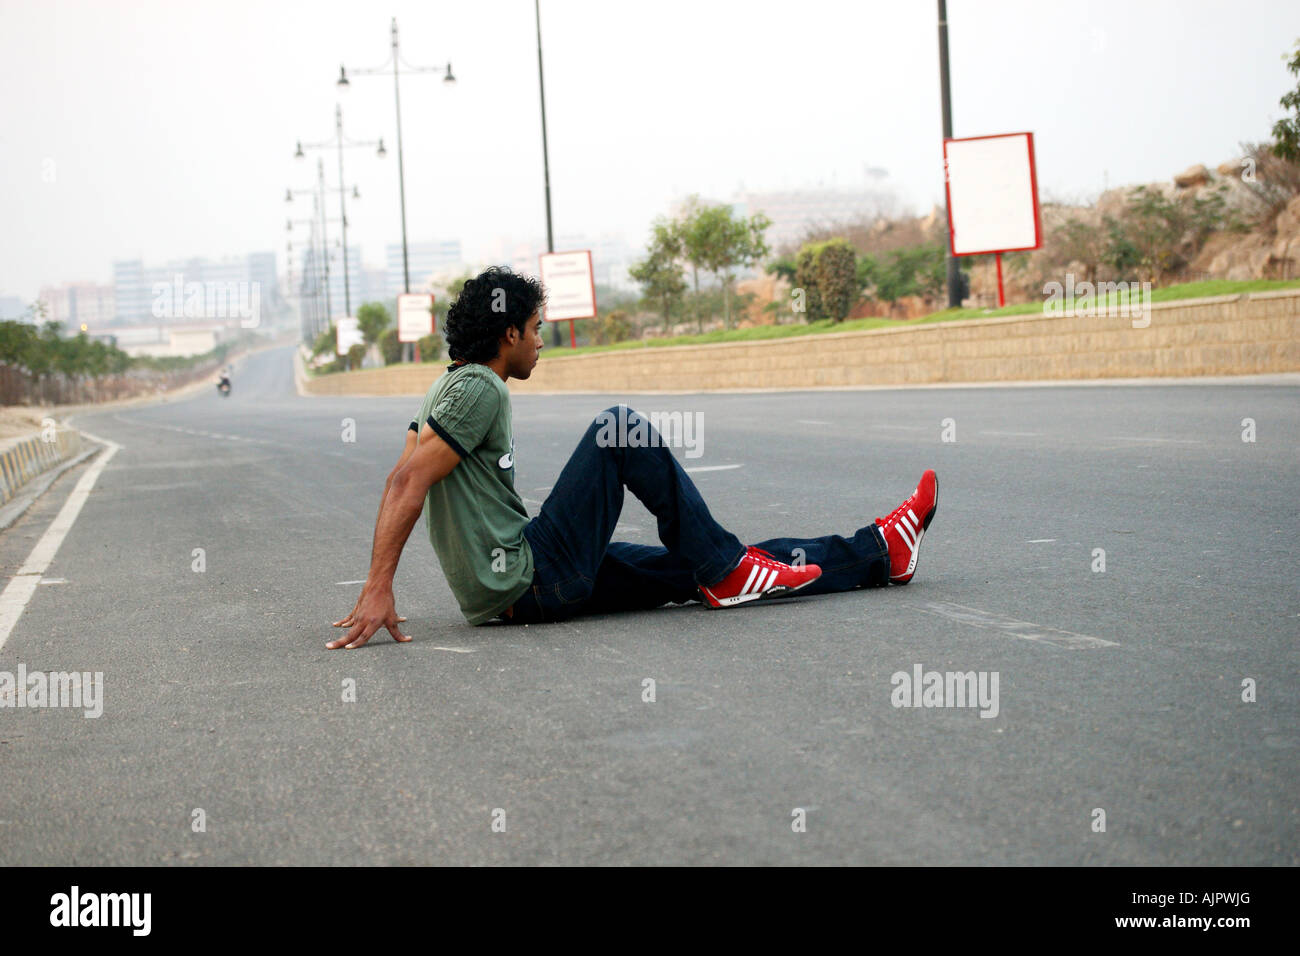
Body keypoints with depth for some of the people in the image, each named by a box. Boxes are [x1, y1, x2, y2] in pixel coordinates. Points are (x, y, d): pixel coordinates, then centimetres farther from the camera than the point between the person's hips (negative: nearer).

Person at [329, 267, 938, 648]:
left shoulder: (452, 385, 17)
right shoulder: (479, 389, -13)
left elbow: (397, 483, 16)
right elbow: (409, 484, -21)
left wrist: (375, 587, 12)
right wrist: (379, 590, -25)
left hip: (522, 586, 10)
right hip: (527, 588, -10)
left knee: (702, 572, 9)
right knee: (618, 428, -11)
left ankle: (880, 553, 13)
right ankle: (728, 570, -4)